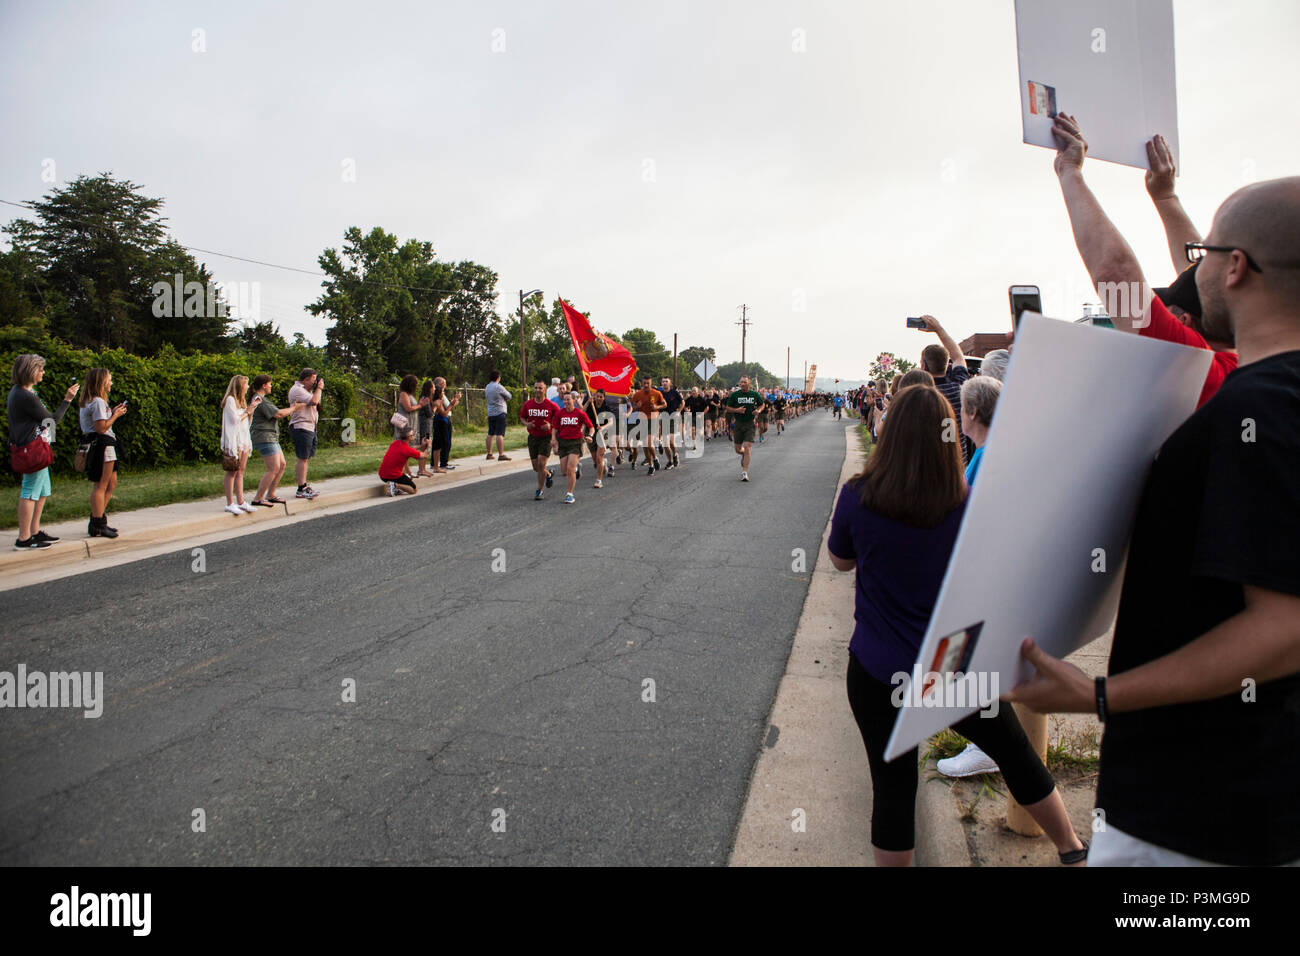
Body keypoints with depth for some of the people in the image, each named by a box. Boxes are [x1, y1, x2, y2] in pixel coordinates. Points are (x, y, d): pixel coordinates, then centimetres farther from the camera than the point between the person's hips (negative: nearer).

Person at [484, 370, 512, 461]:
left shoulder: (487, 387, 10)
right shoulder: (499, 387, -13)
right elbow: (509, 396, -6)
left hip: (490, 413, 8)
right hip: (500, 413, -8)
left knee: (490, 434, 12)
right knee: (500, 434, -10)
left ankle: (489, 454, 17)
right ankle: (501, 454, -13)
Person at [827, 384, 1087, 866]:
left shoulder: (858, 496, -14)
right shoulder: (972, 506, -11)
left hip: (878, 672, 0)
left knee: (893, 786, 13)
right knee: (1017, 754, 24)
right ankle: (1071, 847, 45)